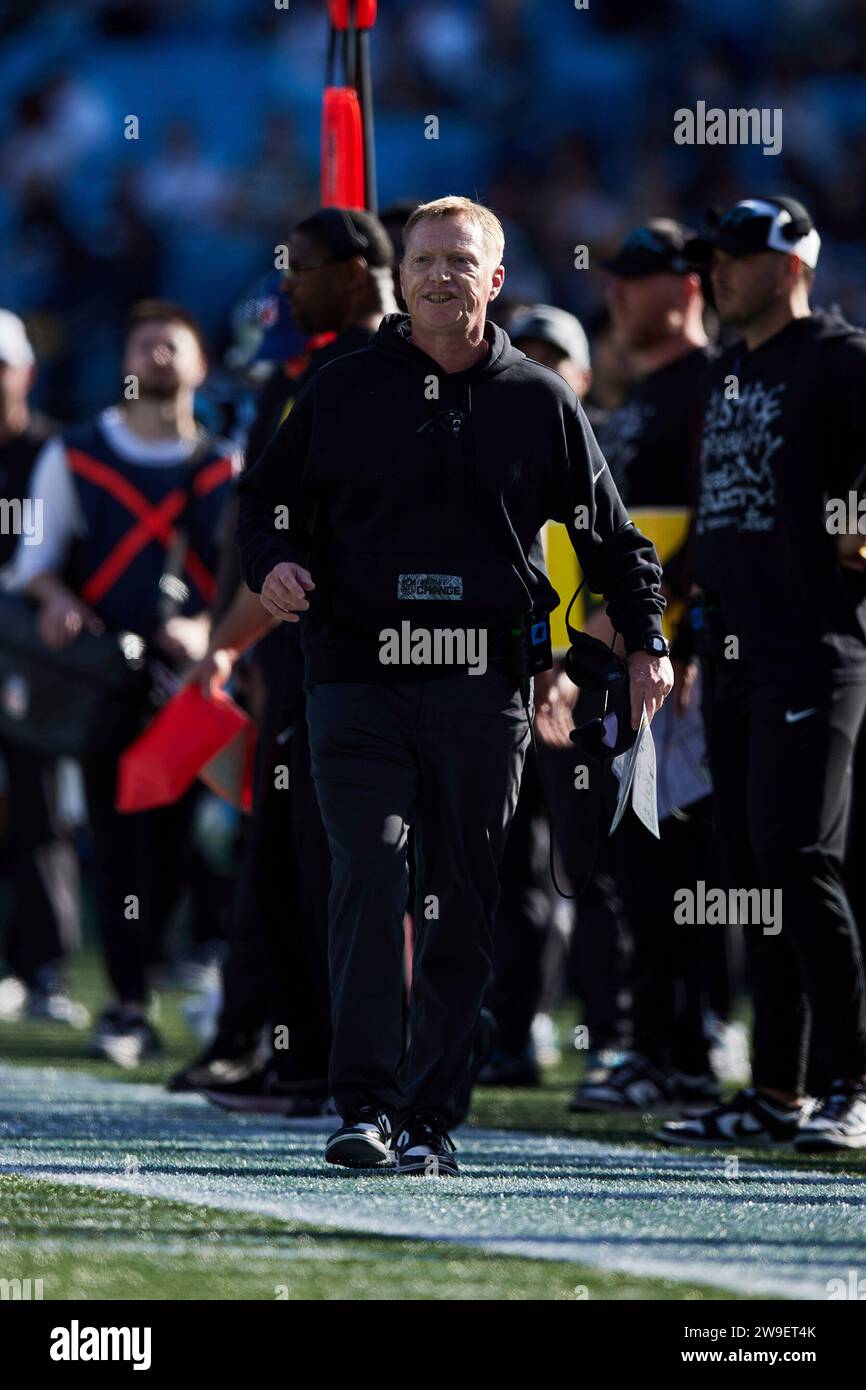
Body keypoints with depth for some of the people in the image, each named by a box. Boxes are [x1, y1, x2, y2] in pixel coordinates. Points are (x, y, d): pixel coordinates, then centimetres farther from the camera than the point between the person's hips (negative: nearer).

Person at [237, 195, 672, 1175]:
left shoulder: (539, 401, 9)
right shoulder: (342, 392, 8)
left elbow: (608, 532, 16)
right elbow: (265, 501, 15)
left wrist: (645, 640, 10)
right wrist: (270, 565, -6)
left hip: (483, 685, 1)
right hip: (358, 675, -1)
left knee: (462, 904, 2)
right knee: (368, 878, -15)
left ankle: (430, 1120, 8)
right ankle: (366, 1105, -16)